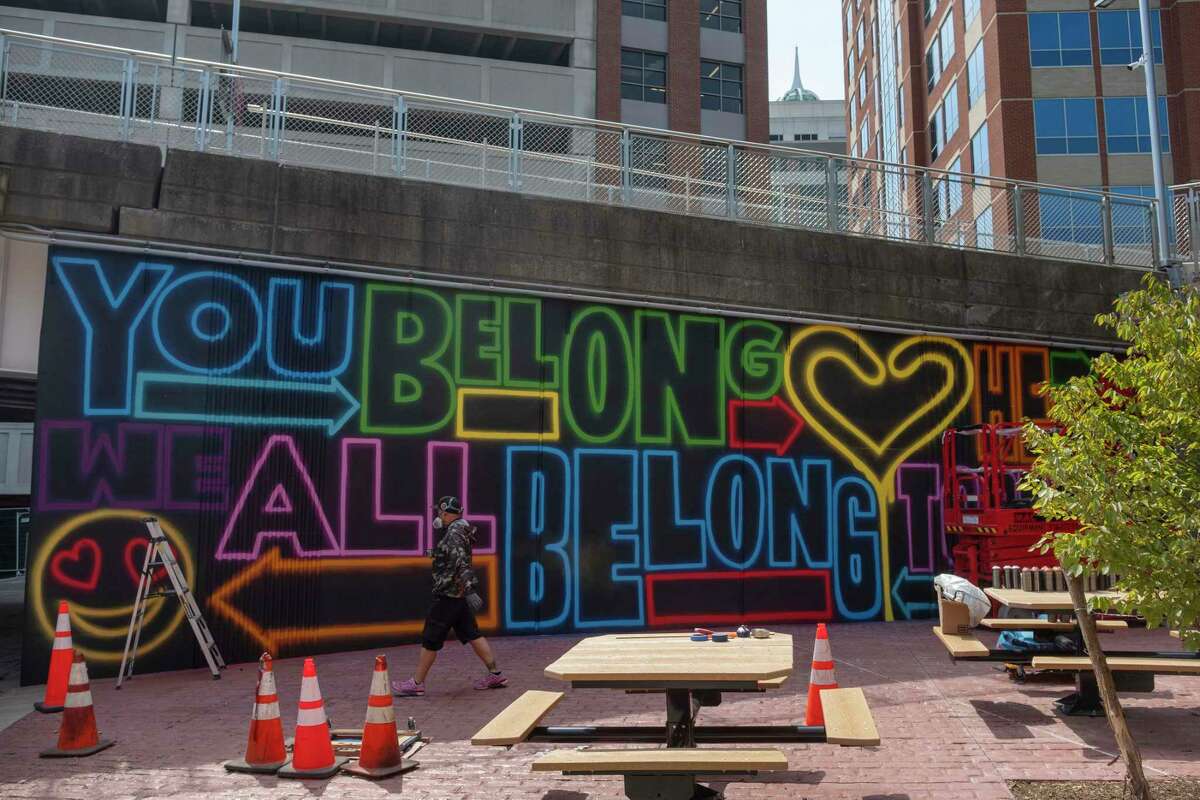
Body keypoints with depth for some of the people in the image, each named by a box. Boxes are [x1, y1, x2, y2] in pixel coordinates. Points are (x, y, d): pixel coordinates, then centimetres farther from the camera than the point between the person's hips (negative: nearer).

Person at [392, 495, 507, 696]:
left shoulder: (454, 533, -17)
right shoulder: (462, 531, 12)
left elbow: (460, 564, -27)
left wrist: (470, 590, -34)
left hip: (449, 595, -10)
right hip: (460, 594, 10)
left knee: (430, 638, 0)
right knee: (472, 634, 11)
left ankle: (416, 684, 7)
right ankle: (495, 674, 12)